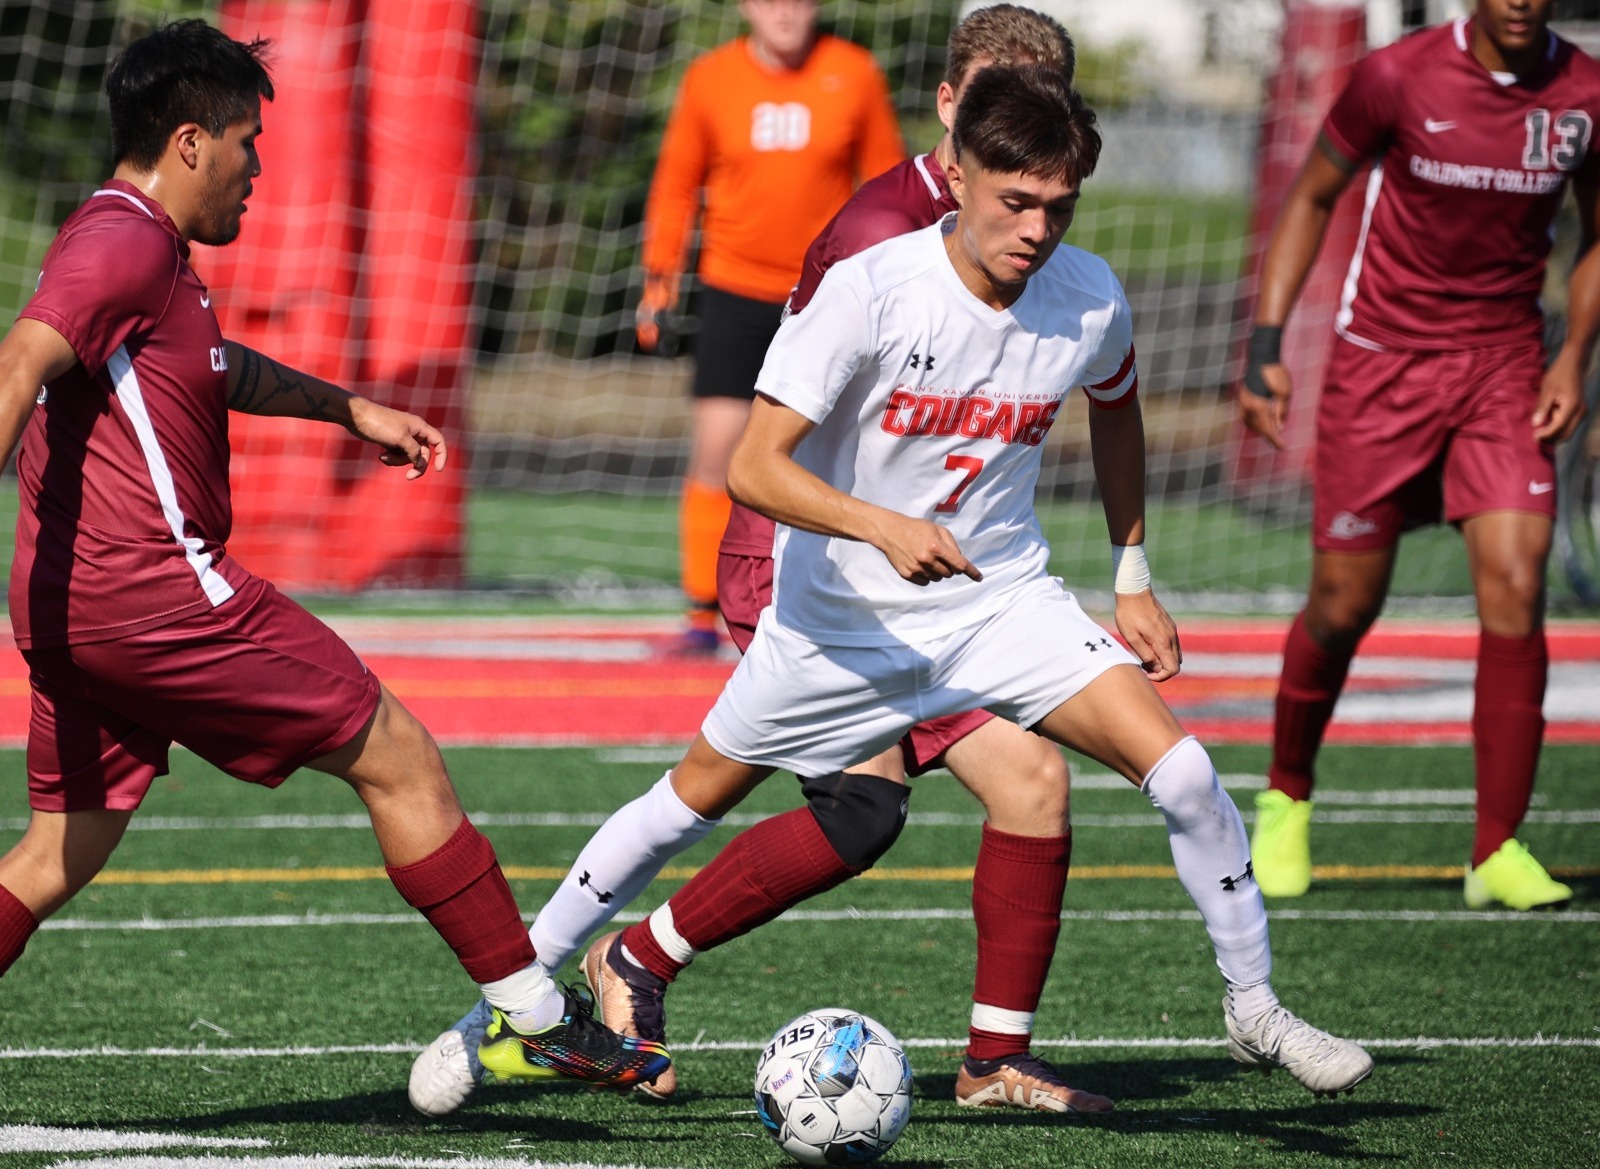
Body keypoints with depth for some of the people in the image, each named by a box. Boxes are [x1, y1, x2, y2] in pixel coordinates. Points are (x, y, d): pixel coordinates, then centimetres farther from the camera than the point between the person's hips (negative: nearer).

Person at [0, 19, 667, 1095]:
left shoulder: (136, 245, 20)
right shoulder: (128, 242, -12)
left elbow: (214, 367, 39)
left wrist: (349, 407, 46)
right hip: (157, 590, -10)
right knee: (398, 756, 1)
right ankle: (536, 1020, 6)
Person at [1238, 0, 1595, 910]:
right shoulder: (1398, 77, -12)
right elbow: (1313, 197, 1)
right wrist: (1266, 346, -5)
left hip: (1506, 365, 2)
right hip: (1381, 358, -2)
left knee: (1515, 588, -13)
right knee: (1344, 605, 4)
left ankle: (1498, 851, -7)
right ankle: (1287, 794, 31)